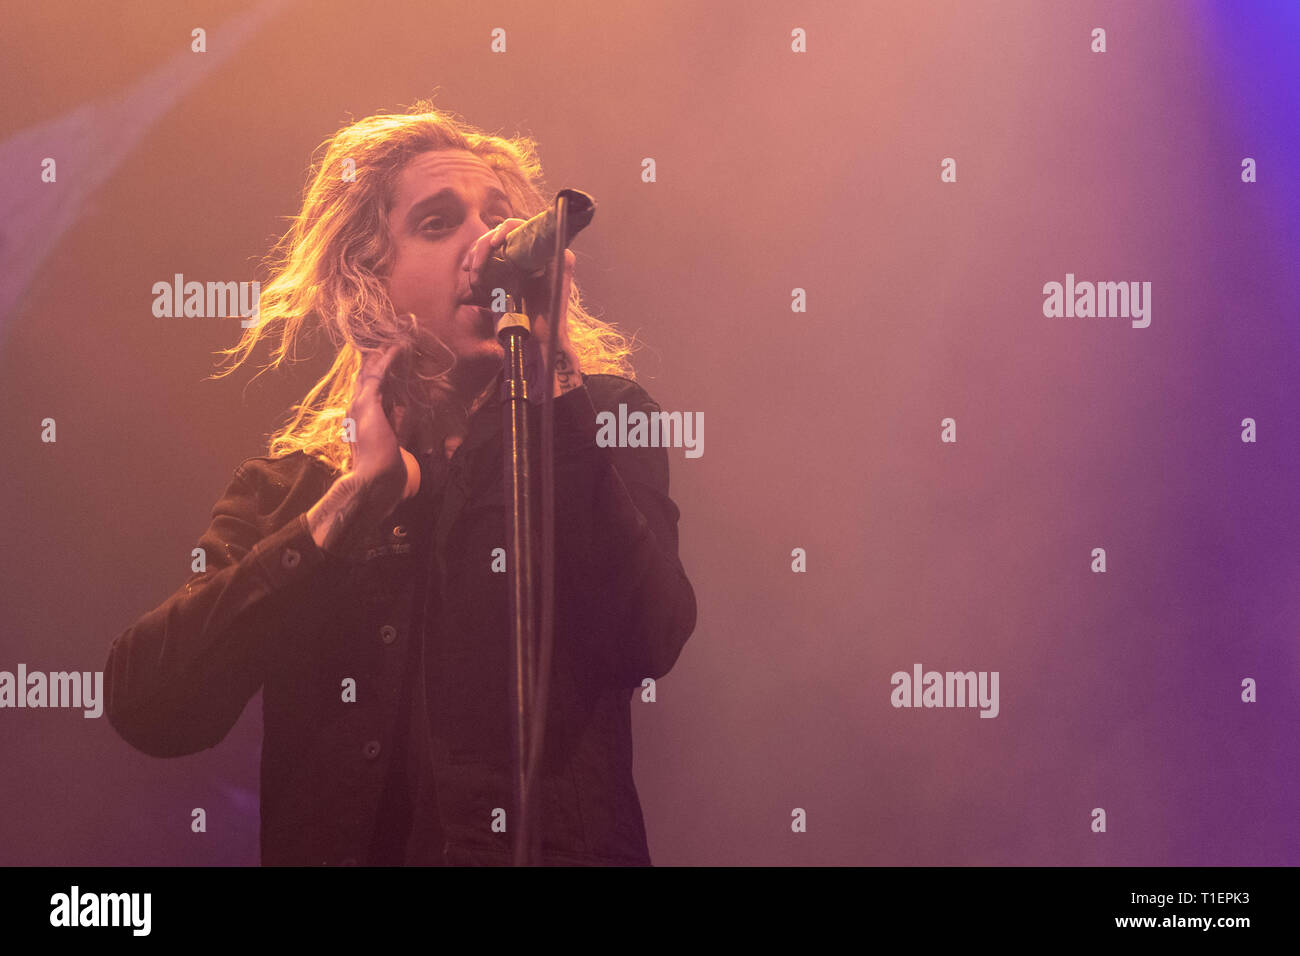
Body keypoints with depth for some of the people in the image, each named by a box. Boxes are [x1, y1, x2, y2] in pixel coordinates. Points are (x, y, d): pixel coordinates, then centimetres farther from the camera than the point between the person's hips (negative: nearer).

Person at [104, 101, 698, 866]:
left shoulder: (597, 419, 6)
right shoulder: (290, 481, 10)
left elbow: (648, 644, -11)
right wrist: (355, 494, -6)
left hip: (557, 842, 0)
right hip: (333, 844, 1)